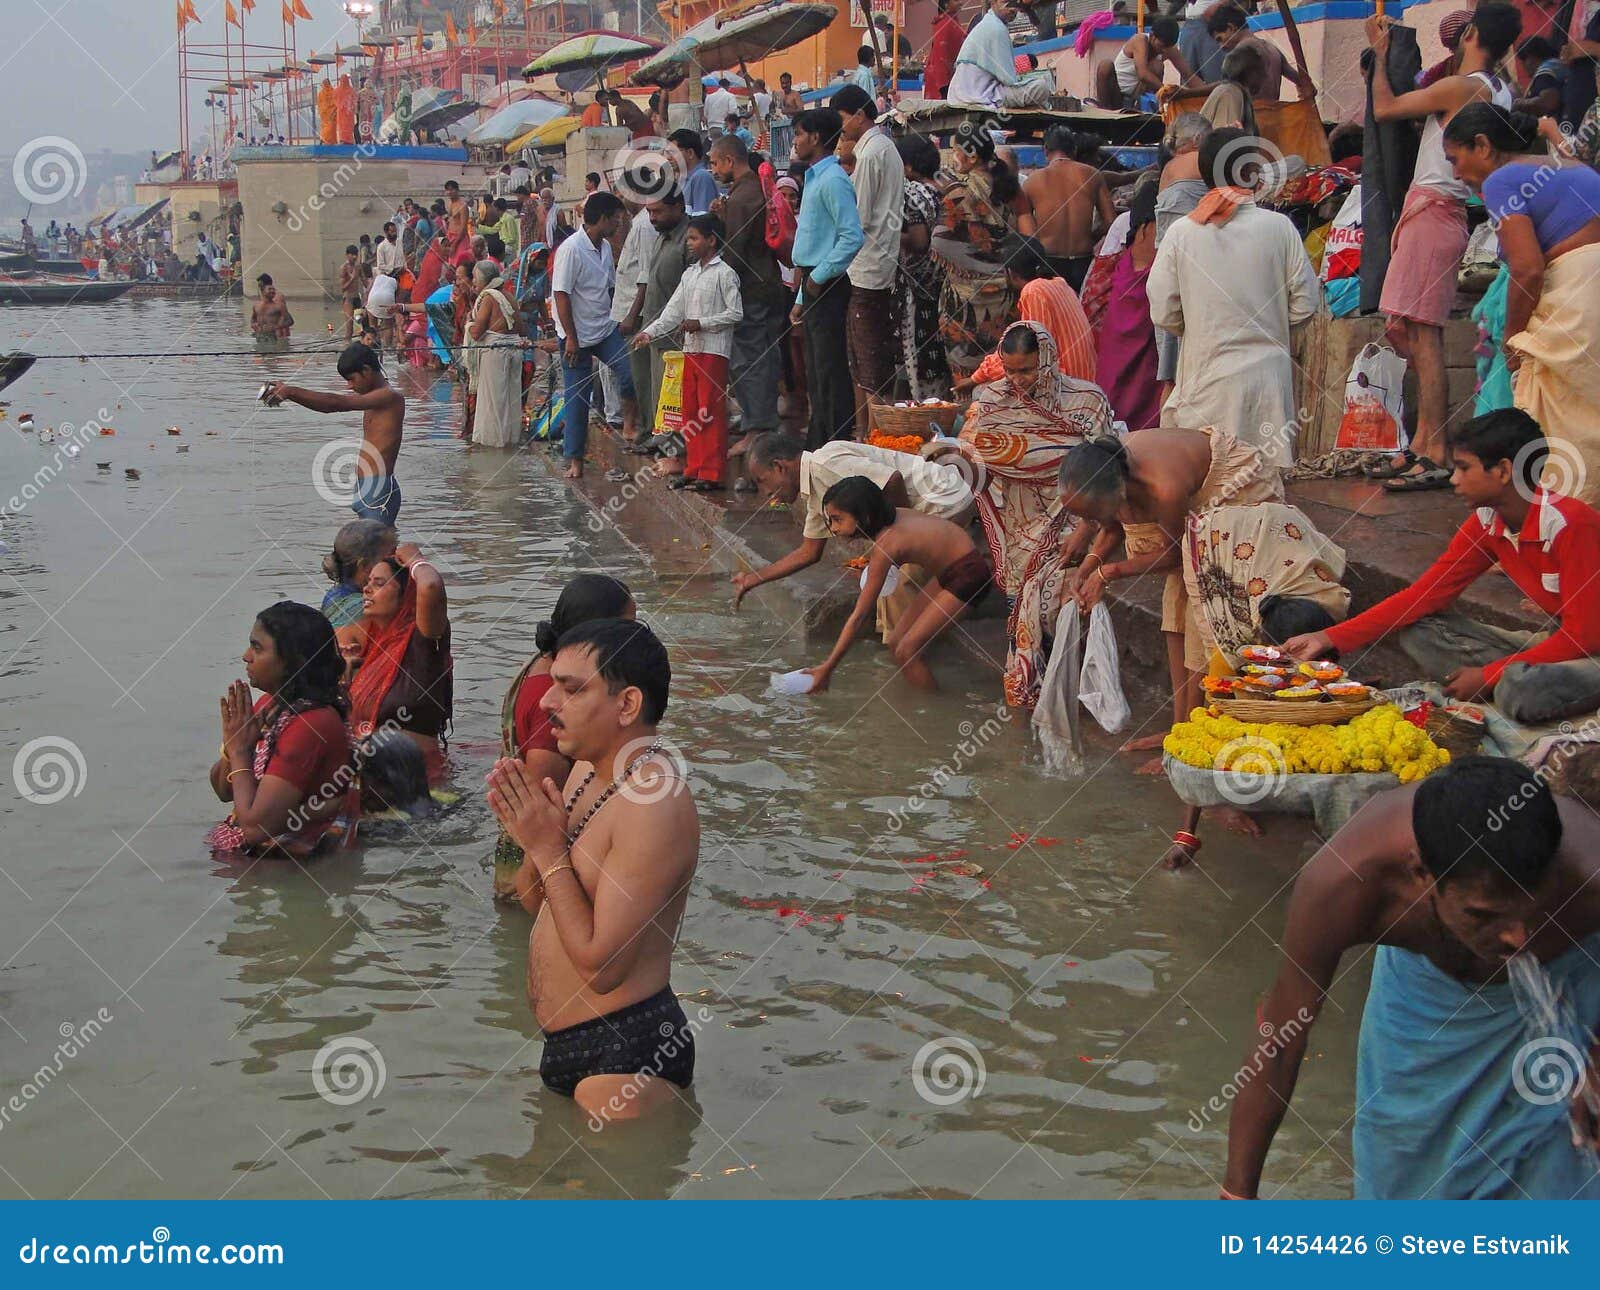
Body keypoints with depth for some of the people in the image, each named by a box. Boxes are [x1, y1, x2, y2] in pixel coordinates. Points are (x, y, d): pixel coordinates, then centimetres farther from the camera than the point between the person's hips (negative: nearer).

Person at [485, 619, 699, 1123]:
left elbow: (601, 966, -25)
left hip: (623, 1055, -10)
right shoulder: (587, 768, 7)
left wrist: (549, 850, -19)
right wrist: (530, 834, -5)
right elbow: (535, 903, 15)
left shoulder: (653, 802, -23)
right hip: (562, 1043, 10)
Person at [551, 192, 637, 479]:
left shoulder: (605, 246, 8)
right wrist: (571, 337, -18)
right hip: (577, 336, -6)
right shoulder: (571, 249, -16)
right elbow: (561, 295, -17)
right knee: (577, 397, 0)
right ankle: (575, 459, 9)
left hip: (605, 330, 6)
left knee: (631, 373, -13)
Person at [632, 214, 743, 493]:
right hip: (691, 349, 8)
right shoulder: (690, 274, 16)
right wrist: (649, 332, 3)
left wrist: (701, 323, -15)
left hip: (714, 349, -8)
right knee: (690, 411, 9)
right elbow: (673, 310, 14)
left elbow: (735, 313, -12)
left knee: (710, 412, -7)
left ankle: (712, 473, -5)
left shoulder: (724, 274, -7)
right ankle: (693, 469, 16)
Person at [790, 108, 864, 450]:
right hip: (815, 286, 10)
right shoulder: (815, 178, 19)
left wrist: (820, 277, -18)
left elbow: (853, 237, -22)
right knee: (816, 373, 14)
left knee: (830, 371, -10)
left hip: (828, 287, -10)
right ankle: (817, 447, 20)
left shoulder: (832, 180, -13)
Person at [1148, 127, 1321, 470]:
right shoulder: (1278, 227, -4)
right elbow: (1305, 303, 1)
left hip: (1207, 375, 0)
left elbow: (1162, 313, 0)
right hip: (1267, 372, 0)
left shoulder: (1181, 233, -3)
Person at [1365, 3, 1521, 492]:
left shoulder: (1460, 87, -15)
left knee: (1423, 337, -10)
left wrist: (1380, 53, 5)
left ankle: (1437, 457, -11)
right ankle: (1422, 444, 16)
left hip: (1432, 212, -9)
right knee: (1402, 330, 14)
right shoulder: (1500, 93, 12)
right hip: (1431, 210, 9)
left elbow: (1385, 108, -8)